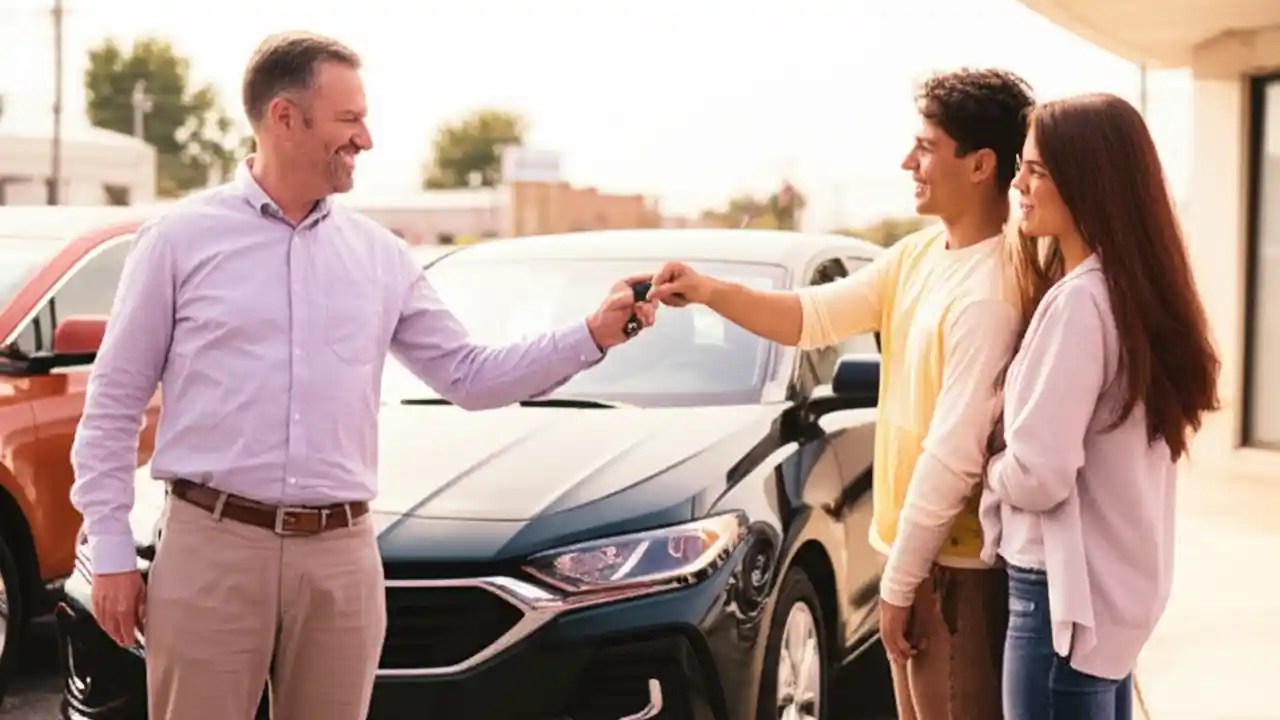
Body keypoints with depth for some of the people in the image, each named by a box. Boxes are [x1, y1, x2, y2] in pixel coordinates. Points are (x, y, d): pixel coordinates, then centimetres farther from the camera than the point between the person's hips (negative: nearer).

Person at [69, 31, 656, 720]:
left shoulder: (380, 255, 10)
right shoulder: (181, 238, 0)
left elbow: (469, 376, 13)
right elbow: (114, 405, 3)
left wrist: (591, 334, 2)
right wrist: (111, 552, -2)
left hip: (340, 556, 3)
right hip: (212, 544, -3)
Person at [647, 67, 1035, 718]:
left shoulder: (989, 295, -24)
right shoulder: (918, 254, 7)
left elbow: (954, 455, -24)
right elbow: (814, 317, 10)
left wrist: (900, 582, -18)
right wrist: (711, 293, -6)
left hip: (956, 565, -10)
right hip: (916, 549, 10)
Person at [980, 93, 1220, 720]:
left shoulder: (1080, 300, -20)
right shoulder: (1135, 290, 8)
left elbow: (1037, 474, -21)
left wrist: (993, 465, -3)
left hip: (1065, 593, -9)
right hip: (1114, 583, 10)